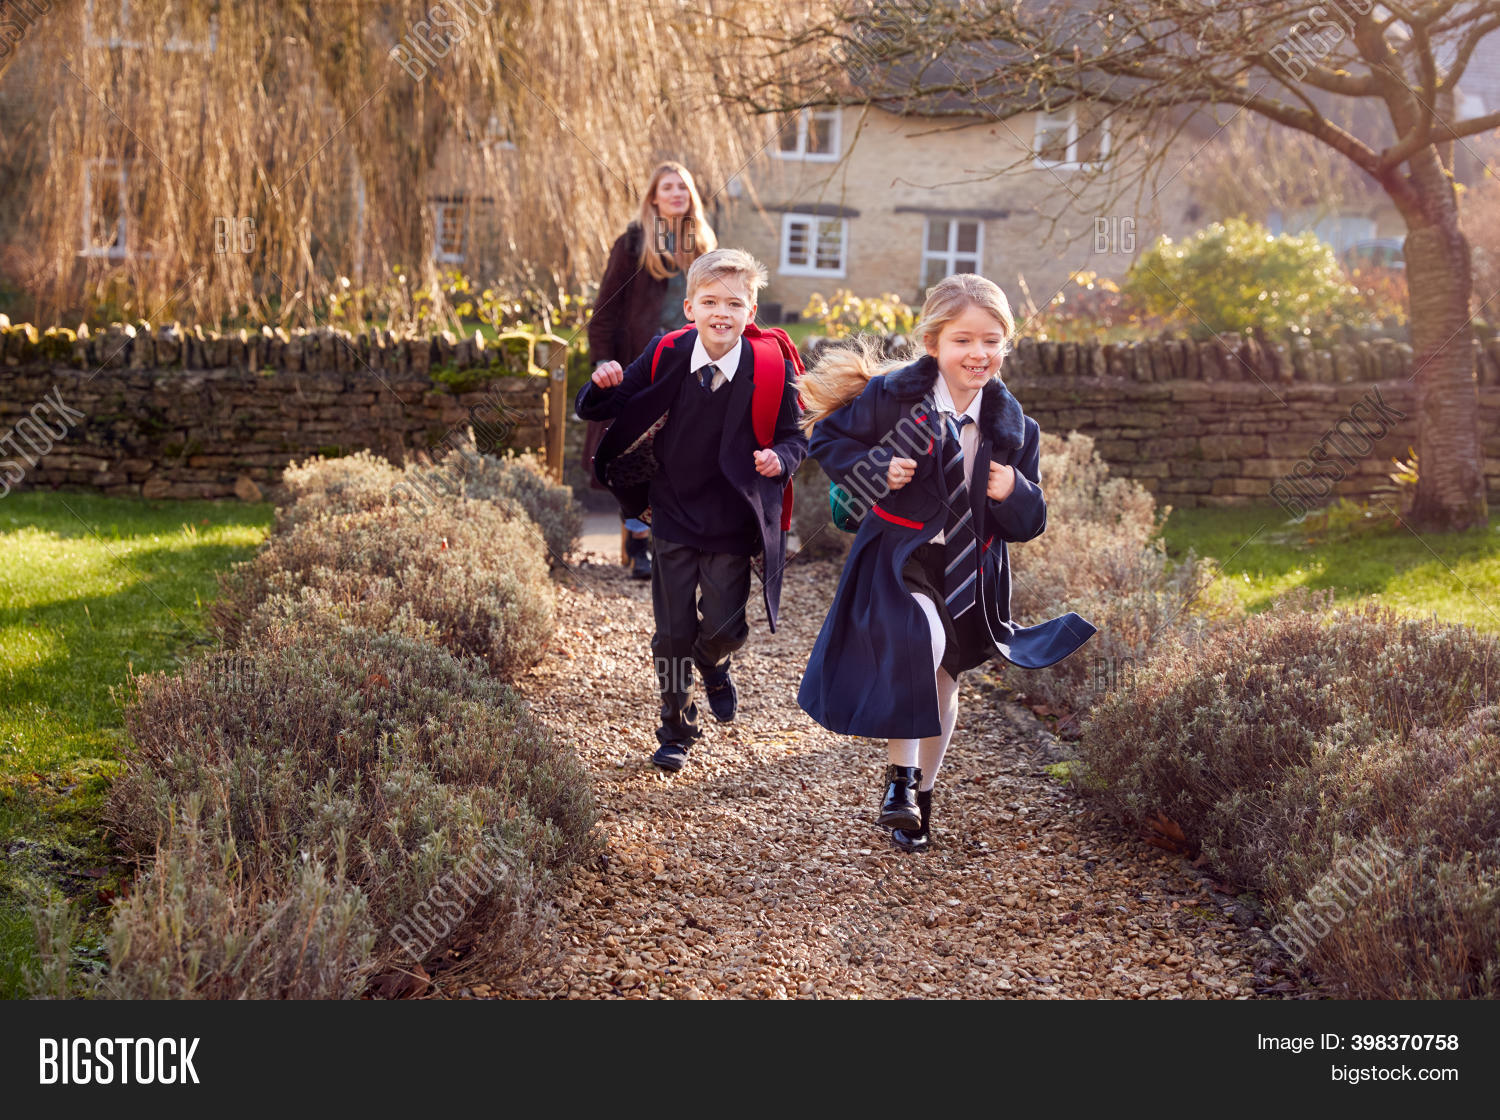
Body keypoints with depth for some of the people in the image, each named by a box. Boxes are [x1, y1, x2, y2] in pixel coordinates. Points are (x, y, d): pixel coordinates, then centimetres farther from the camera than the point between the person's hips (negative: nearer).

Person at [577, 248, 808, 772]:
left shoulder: (771, 367, -13)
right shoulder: (665, 356, -9)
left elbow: (795, 435, -2)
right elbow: (599, 411, -1)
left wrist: (779, 459, -24)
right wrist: (603, 385, -24)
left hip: (733, 522, -1)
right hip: (674, 517, 1)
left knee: (723, 626, 1)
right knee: (673, 632, 7)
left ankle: (713, 663, 40)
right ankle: (676, 729, 27)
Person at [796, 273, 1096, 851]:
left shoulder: (1012, 427, -4)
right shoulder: (892, 395, -13)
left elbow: (1028, 524, 2)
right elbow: (828, 437, -1)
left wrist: (1014, 494, -20)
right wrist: (875, 469, -18)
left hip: (969, 572, 4)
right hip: (899, 556, -4)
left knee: (943, 682, 16)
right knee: (920, 639, -31)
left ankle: (920, 797, 38)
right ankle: (900, 776, -14)